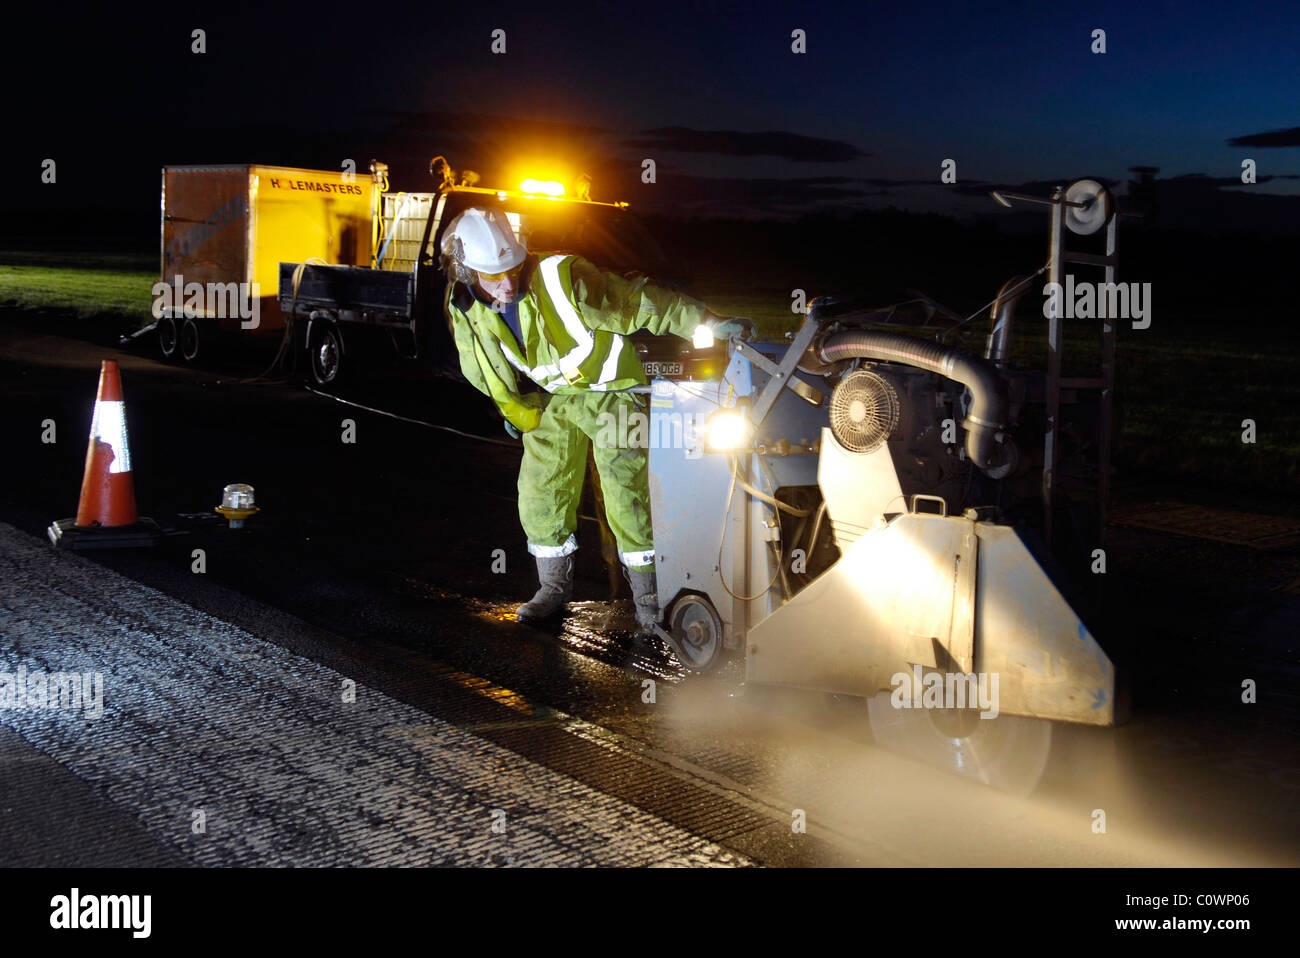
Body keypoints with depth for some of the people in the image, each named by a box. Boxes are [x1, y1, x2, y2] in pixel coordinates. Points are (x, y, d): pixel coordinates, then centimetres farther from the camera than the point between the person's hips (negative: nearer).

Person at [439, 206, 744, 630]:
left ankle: (648, 595, 7)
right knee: (540, 492, 4)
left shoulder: (561, 278, -32)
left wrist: (706, 322, -30)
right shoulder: (464, 309, -14)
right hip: (551, 398, 5)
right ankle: (554, 587, 24)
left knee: (626, 495, -8)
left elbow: (640, 301, -28)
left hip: (610, 391, -5)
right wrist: (509, 404, 18)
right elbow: (483, 368, 8)